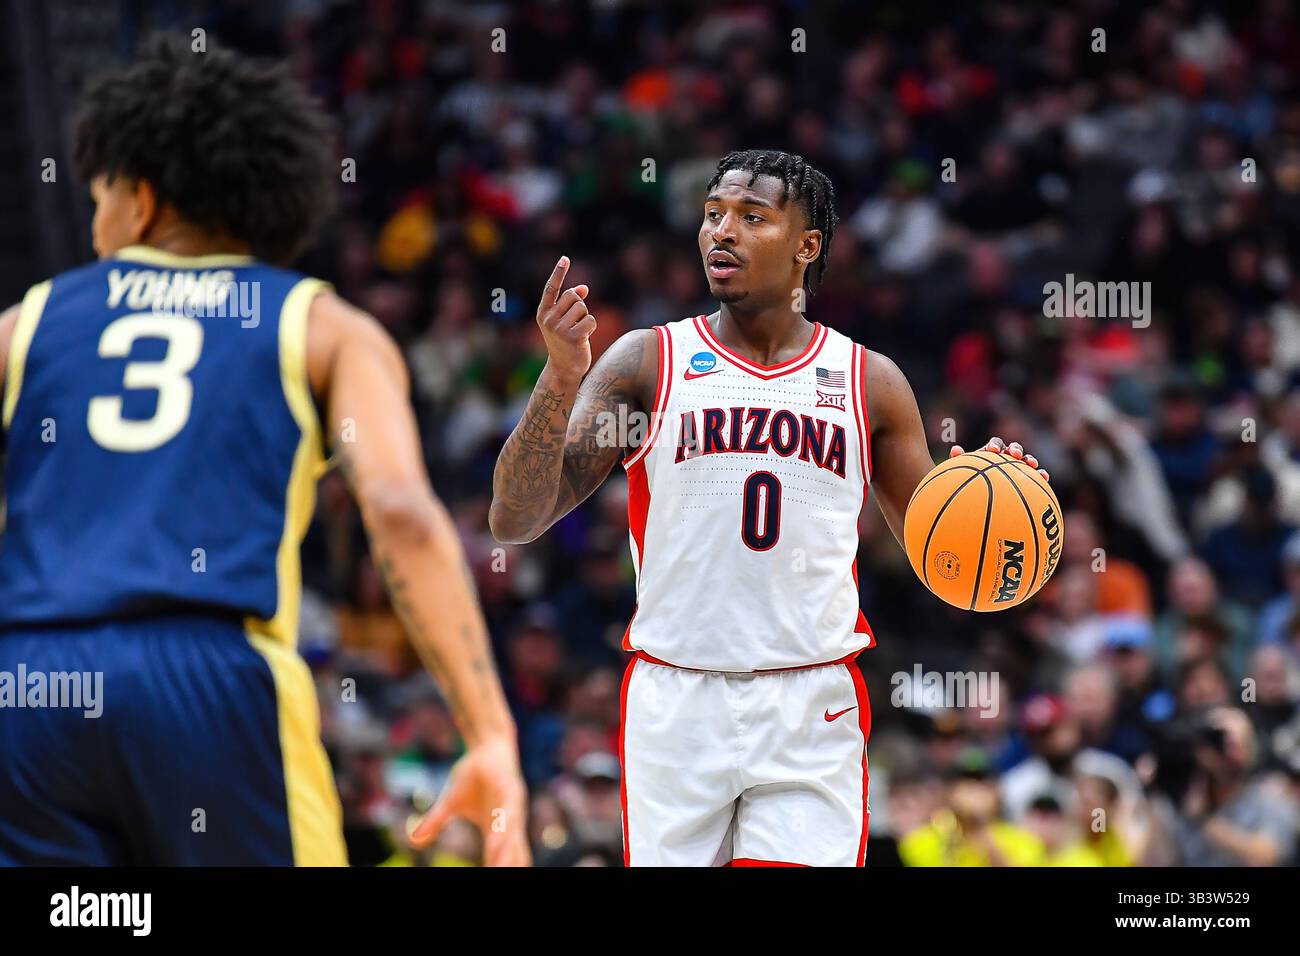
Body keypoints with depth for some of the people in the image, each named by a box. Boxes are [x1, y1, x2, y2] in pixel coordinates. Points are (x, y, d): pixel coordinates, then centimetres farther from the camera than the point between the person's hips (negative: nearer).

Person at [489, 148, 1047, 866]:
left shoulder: (870, 383, 8)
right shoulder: (645, 362, 3)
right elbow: (513, 522, -4)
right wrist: (560, 380, -18)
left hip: (813, 708, 0)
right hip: (673, 705, 0)